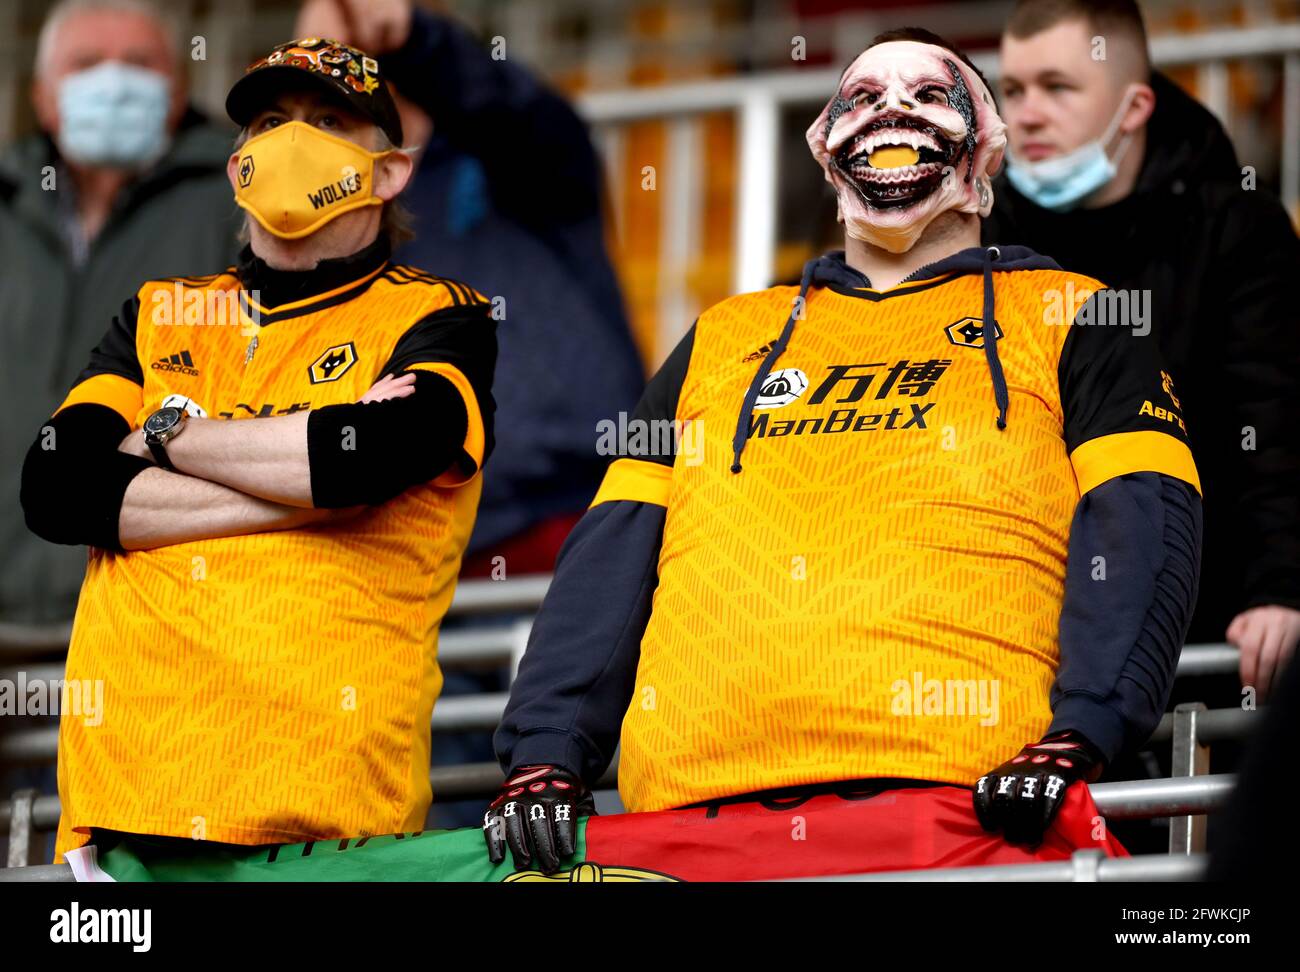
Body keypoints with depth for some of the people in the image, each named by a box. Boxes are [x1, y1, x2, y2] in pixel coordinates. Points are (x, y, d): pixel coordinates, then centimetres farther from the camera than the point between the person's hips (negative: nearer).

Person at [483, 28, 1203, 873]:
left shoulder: (1065, 320, 17)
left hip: (965, 796, -3)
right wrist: (544, 755, 3)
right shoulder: (727, 337, 26)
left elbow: (1142, 535, 4)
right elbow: (616, 549, 19)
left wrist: (1074, 742, -13)